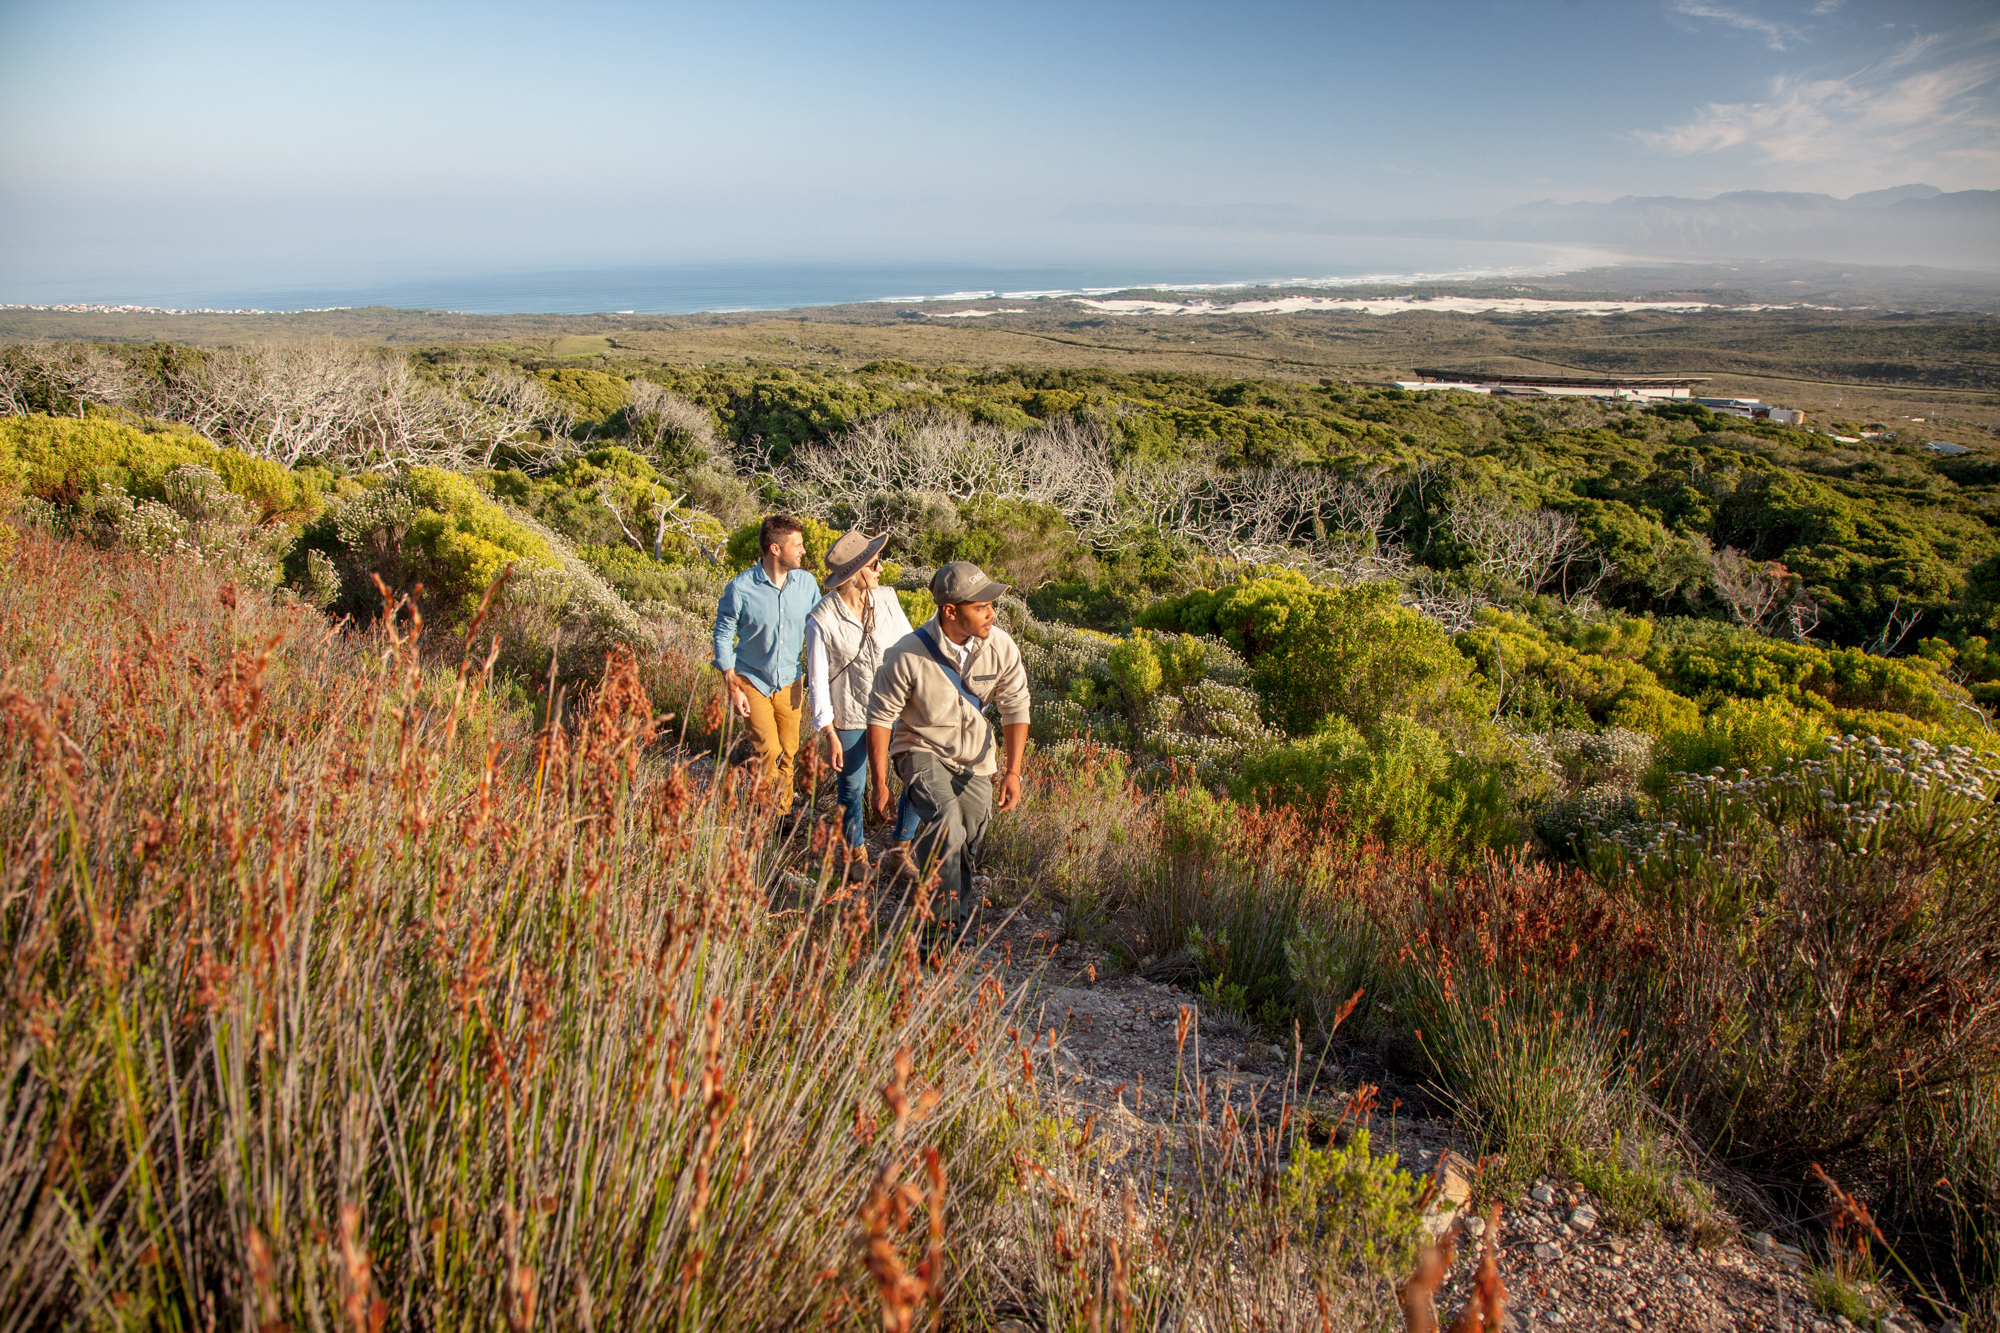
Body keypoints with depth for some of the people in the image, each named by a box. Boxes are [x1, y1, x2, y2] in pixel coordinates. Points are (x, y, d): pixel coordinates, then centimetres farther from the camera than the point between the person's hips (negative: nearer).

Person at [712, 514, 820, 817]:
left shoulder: (807, 583, -8)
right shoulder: (740, 588, -17)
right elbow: (723, 637, -7)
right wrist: (733, 688, -10)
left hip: (790, 681, 3)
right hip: (752, 679, -3)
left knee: (788, 752, 9)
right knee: (769, 750, -6)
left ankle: (785, 810, 29)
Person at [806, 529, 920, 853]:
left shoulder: (886, 598, -5)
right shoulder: (822, 620, -17)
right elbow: (818, 681, -10)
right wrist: (829, 734, -9)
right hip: (850, 717, -3)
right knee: (852, 788, 15)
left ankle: (901, 848, 24)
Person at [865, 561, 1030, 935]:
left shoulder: (1001, 647, -17)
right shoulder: (908, 655, -27)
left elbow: (1015, 708, -6)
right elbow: (880, 717, -15)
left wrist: (1013, 771, -11)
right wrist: (880, 784, -12)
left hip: (974, 757, 4)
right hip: (922, 749, -4)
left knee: (970, 837, 13)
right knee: (946, 822, -28)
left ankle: (960, 895, 46)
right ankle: (943, 923, -12)